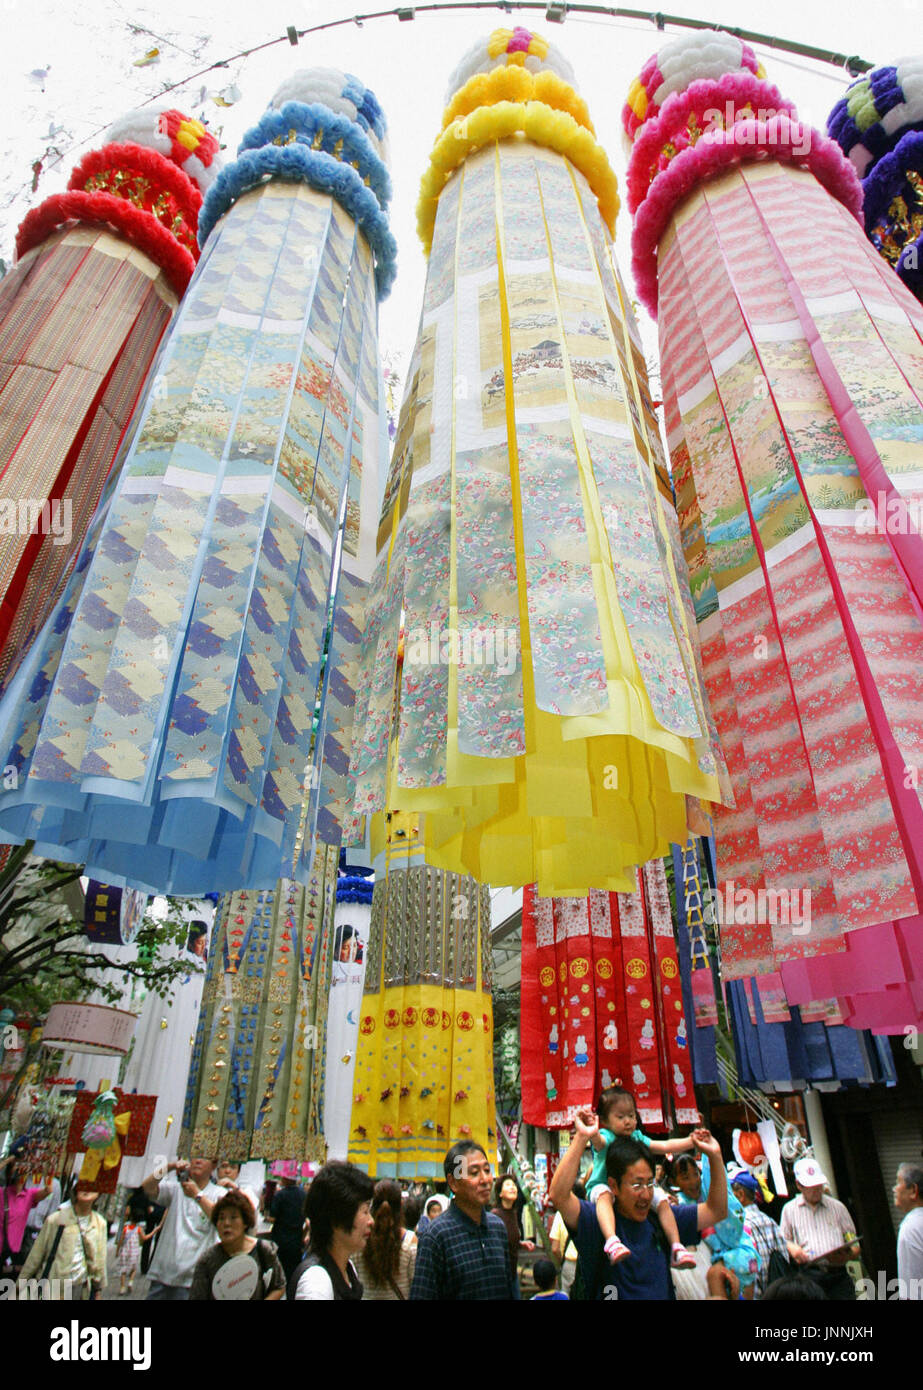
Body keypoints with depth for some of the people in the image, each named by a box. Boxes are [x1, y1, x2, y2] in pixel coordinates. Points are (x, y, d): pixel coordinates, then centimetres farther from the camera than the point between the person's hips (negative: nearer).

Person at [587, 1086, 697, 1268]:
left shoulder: (637, 1138, 7)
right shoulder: (606, 1137, -14)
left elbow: (665, 1146, 5)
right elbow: (599, 1141, -39)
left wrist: (691, 1141, -6)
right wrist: (592, 1133, -65)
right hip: (604, 1185, -6)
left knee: (661, 1200, -9)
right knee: (604, 1195, -37)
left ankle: (676, 1246, -2)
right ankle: (612, 1240, -52)